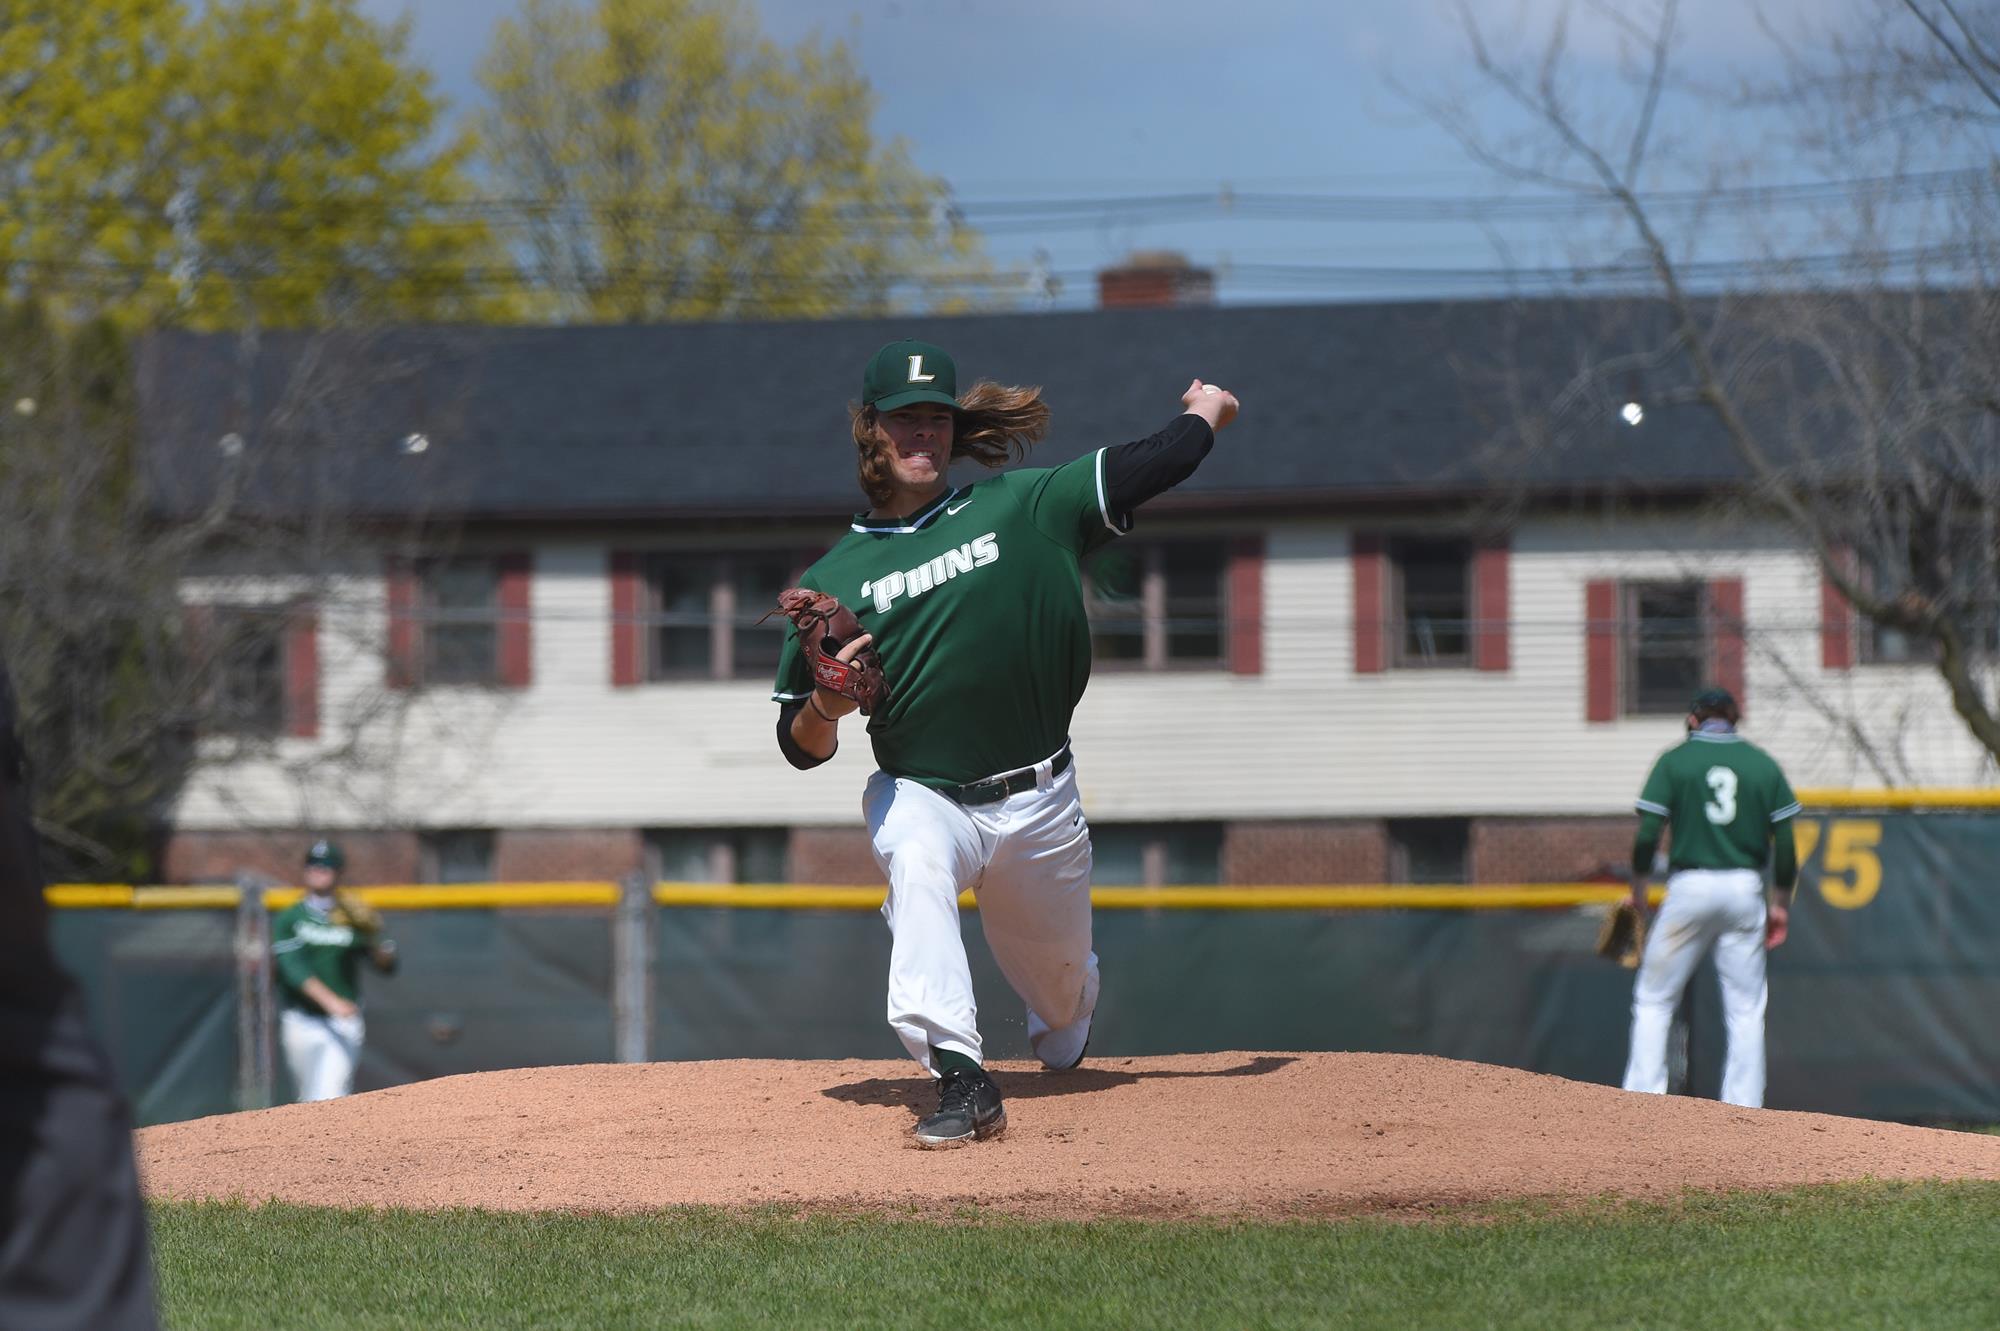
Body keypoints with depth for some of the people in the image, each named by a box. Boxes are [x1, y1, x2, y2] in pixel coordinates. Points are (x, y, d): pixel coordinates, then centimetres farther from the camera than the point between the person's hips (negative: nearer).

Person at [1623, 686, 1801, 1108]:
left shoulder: (1675, 761, 0)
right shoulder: (1764, 764, 6)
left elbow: (1648, 834, -6)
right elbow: (1784, 843, 4)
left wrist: (1638, 889, 5)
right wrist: (1781, 903, 11)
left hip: (1689, 887, -2)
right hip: (1745, 891, 2)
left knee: (1654, 998, 7)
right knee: (1745, 1009, 7)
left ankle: (1643, 1098, -2)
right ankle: (1744, 1106, 2)